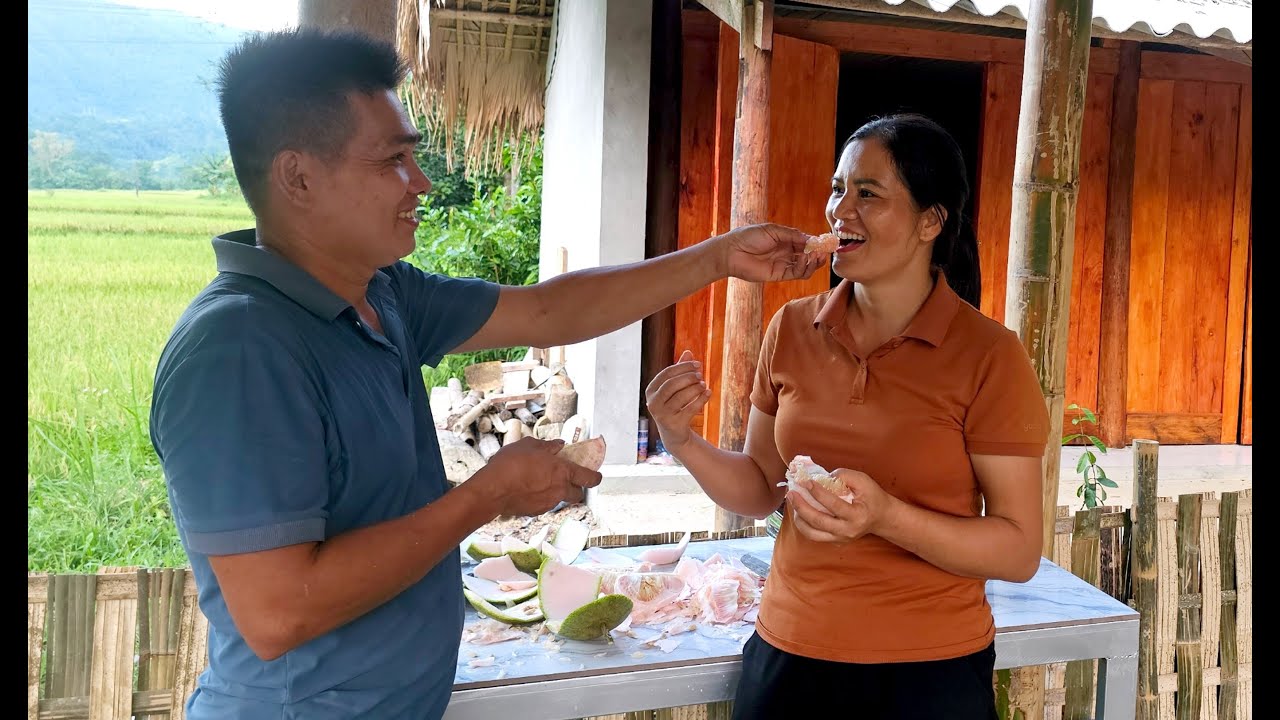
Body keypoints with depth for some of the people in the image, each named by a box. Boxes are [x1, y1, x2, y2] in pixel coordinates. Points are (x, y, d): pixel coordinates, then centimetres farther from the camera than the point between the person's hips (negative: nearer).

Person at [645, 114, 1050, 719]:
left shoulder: (988, 357, -13)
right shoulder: (792, 330, -2)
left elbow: (1019, 552, -12)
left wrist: (886, 516, -26)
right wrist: (683, 443, -10)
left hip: (928, 669, -3)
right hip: (787, 651, 4)